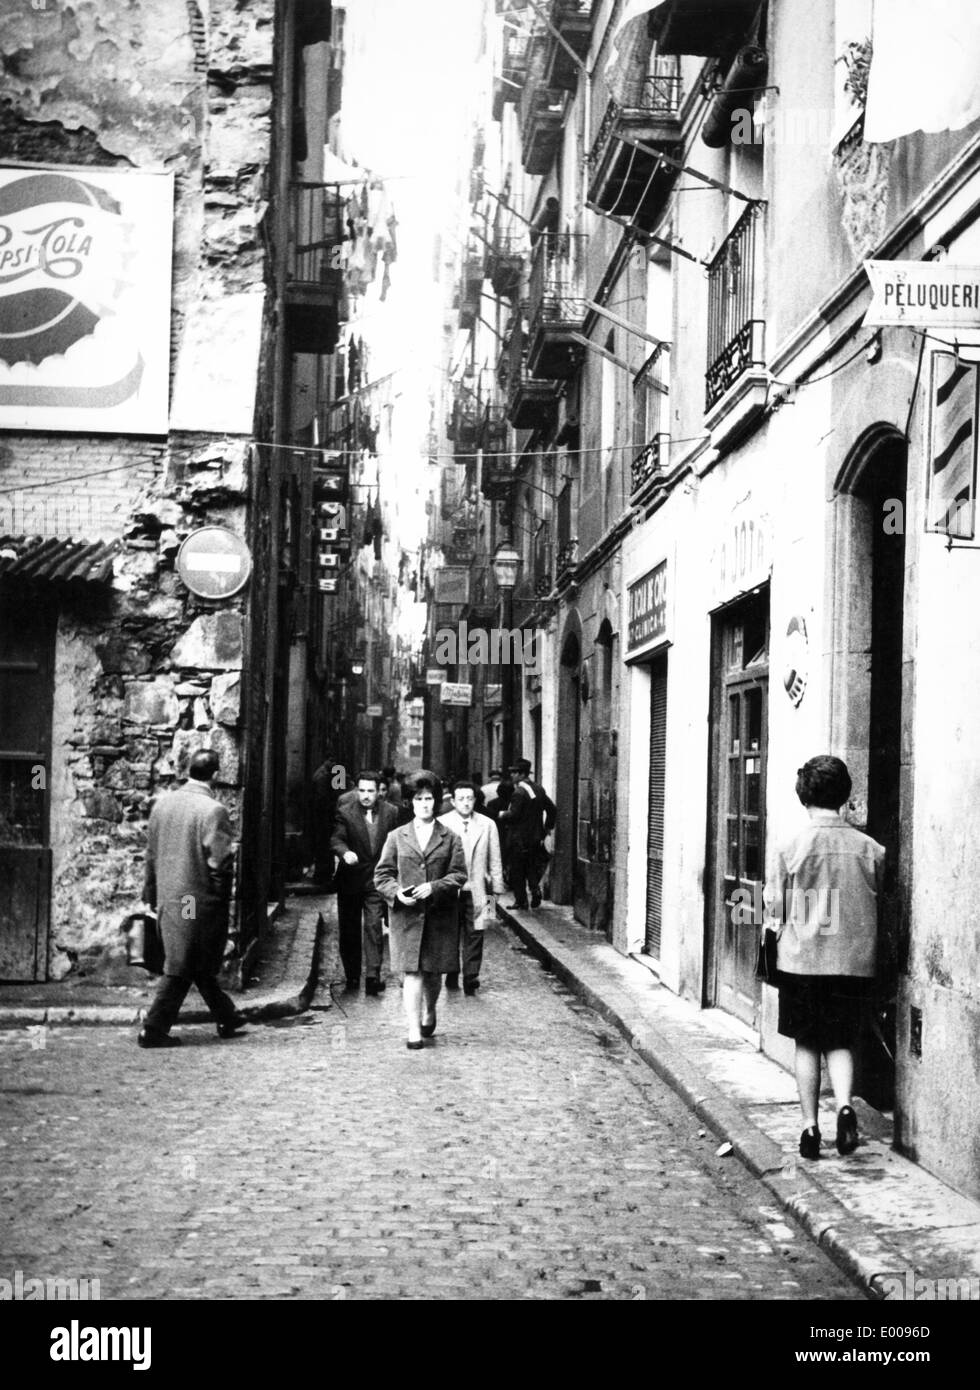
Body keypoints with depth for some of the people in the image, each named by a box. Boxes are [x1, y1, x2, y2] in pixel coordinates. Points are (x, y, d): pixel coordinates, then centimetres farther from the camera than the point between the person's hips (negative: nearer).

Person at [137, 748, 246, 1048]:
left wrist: (151, 894, 18)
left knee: (199, 964, 18)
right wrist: (223, 897, -4)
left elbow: (151, 853, 9)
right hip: (199, 900, -7)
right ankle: (153, 1029, 5)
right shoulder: (213, 810, -17)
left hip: (167, 897, 7)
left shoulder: (163, 803, 3)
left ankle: (227, 1018, 31)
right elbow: (219, 862, -18)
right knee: (180, 969, 3)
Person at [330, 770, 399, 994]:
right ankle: (352, 977, 21)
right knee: (349, 931, 9)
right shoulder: (345, 813, -4)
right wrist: (345, 852, -37)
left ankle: (373, 976, -15)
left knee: (374, 926, -12)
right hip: (350, 879, 0)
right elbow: (336, 839, -16)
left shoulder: (391, 813, 2)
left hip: (377, 879, 0)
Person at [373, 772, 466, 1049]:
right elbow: (382, 874, 7)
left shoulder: (450, 839, 7)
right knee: (411, 973, -8)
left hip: (440, 916, 1)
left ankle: (429, 1013, 39)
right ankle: (414, 1031, -6)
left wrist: (434, 887, -16)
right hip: (406, 915, -1)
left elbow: (459, 874, 0)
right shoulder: (397, 837, 8)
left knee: (433, 973, 11)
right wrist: (396, 892, -12)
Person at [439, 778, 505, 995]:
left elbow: (495, 860, 8)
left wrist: (496, 888, 5)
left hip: (476, 891, 1)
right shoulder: (441, 824, 0)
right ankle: (452, 977, 21)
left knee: (474, 936, 0)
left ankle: (471, 979, 6)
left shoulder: (487, 825, 5)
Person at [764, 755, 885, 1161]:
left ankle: (810, 1125, 11)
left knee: (807, 1044, 12)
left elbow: (774, 908, -3)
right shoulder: (870, 849, -4)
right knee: (841, 1042, 14)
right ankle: (844, 1104, -9)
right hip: (854, 960, 1)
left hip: (802, 960, -1)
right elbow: (880, 904, 5)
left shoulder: (793, 848, -9)